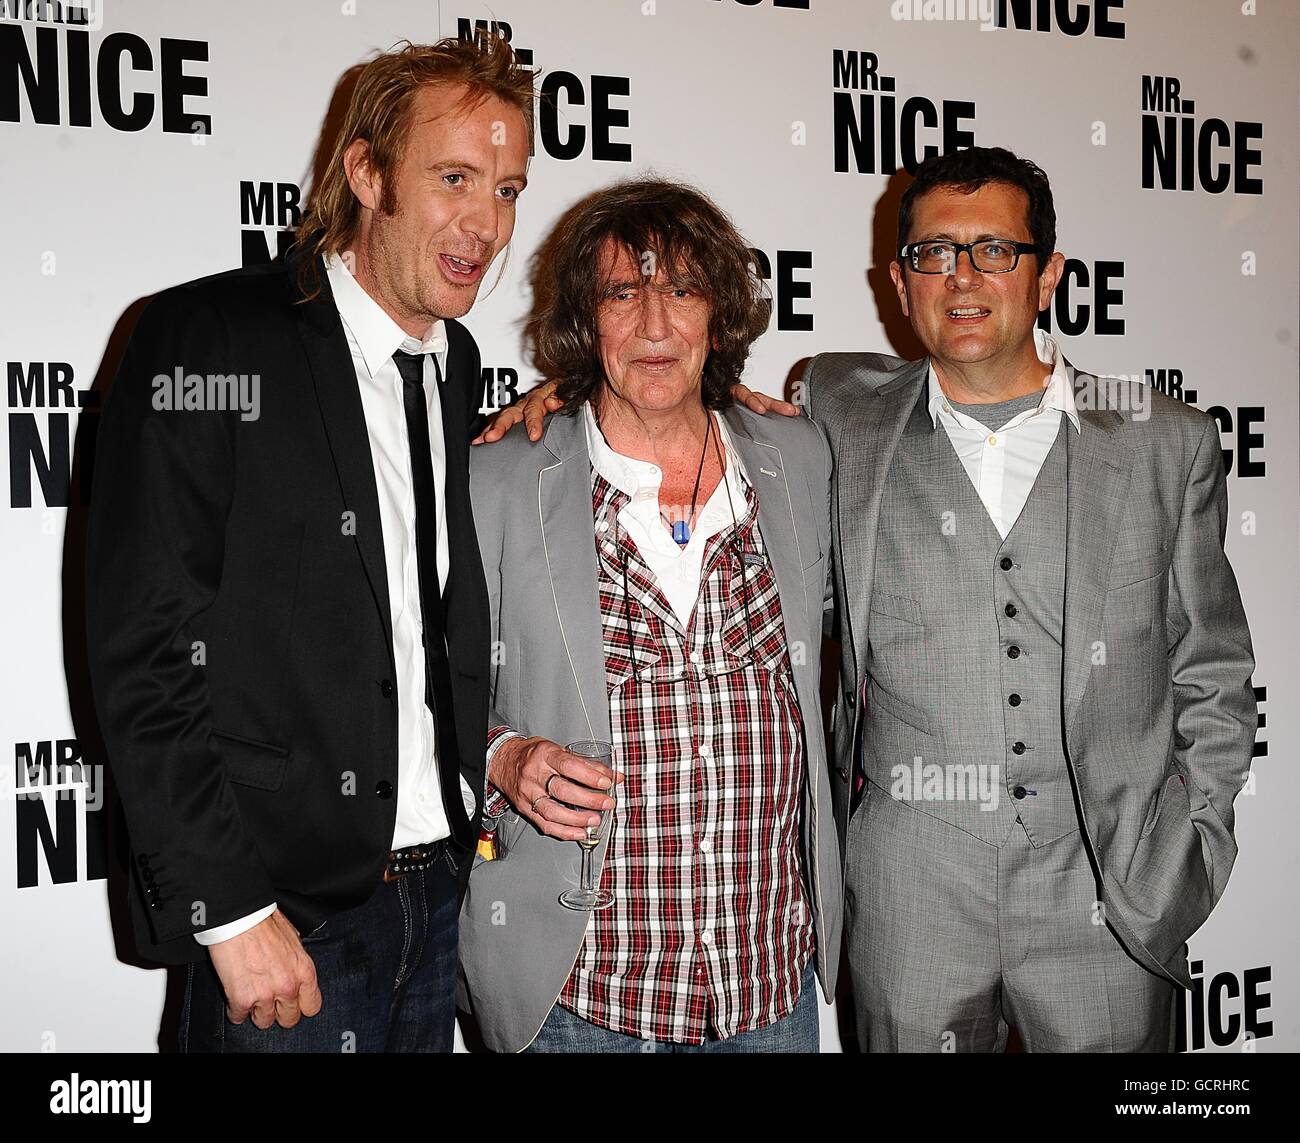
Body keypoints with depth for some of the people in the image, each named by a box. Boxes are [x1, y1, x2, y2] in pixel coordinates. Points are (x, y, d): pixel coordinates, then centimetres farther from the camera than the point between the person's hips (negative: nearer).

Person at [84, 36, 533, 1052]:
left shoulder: (459, 364, 9)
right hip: (286, 909, -6)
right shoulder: (209, 339, -11)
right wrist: (231, 912, -17)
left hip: (442, 886, 6)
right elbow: (144, 651, -15)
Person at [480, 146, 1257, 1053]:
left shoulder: (1168, 444, 3)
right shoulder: (845, 418, 2)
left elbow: (1211, 677, 7)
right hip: (913, 904, 0)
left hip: (1115, 898, 1)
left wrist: (1189, 857, 1)